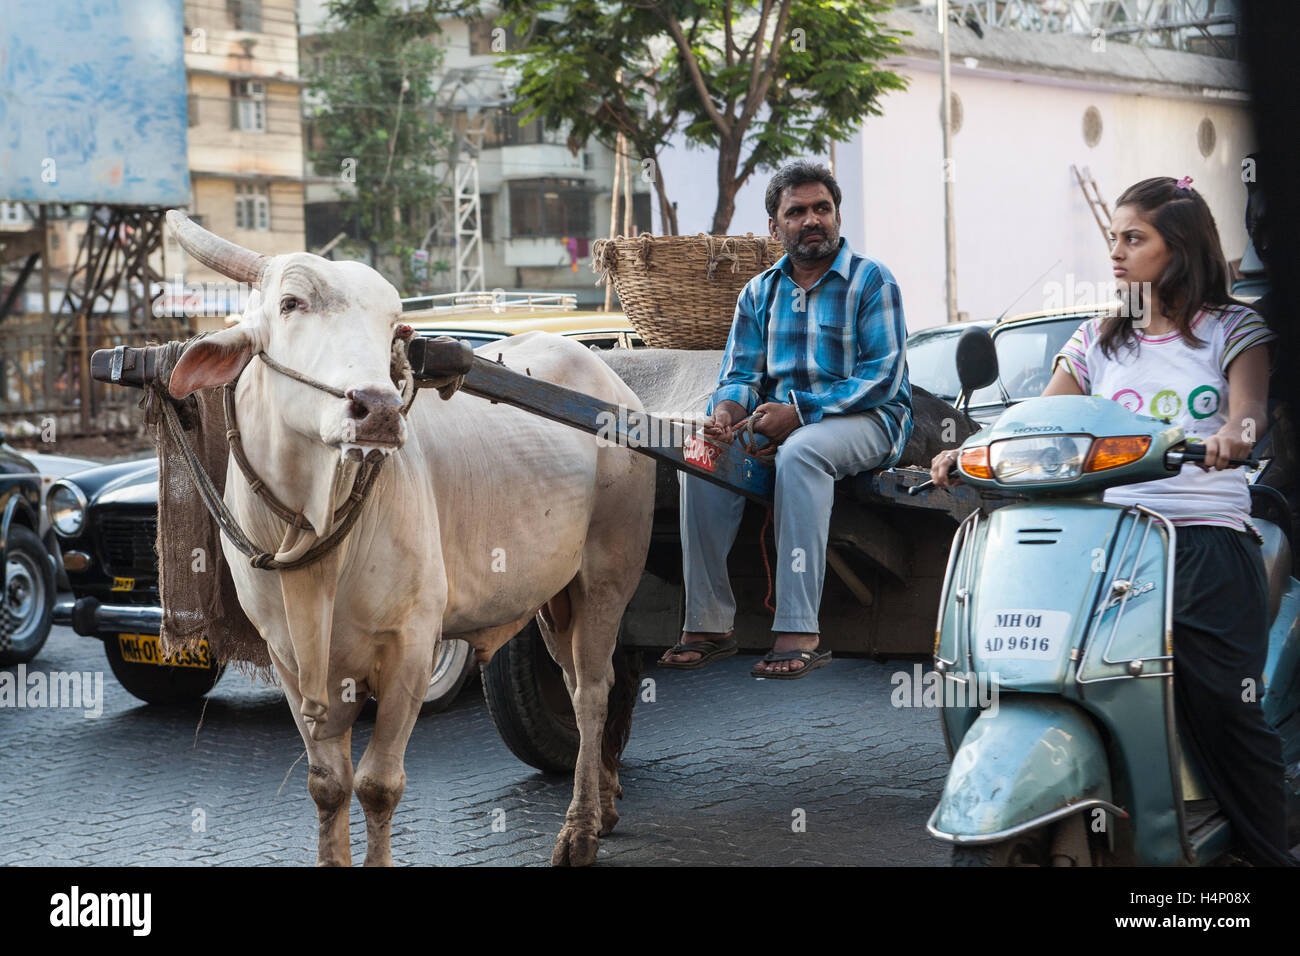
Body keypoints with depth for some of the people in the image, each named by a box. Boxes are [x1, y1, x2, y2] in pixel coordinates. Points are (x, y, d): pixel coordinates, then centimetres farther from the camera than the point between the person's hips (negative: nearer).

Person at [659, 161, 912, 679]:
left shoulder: (871, 281, -2)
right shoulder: (759, 292, 15)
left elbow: (882, 377, -11)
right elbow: (741, 373, 11)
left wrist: (798, 411, -21)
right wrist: (728, 409, -16)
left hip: (866, 422, -5)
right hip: (775, 423, 5)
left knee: (799, 451, -38)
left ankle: (798, 631, -41)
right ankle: (708, 624, -19)